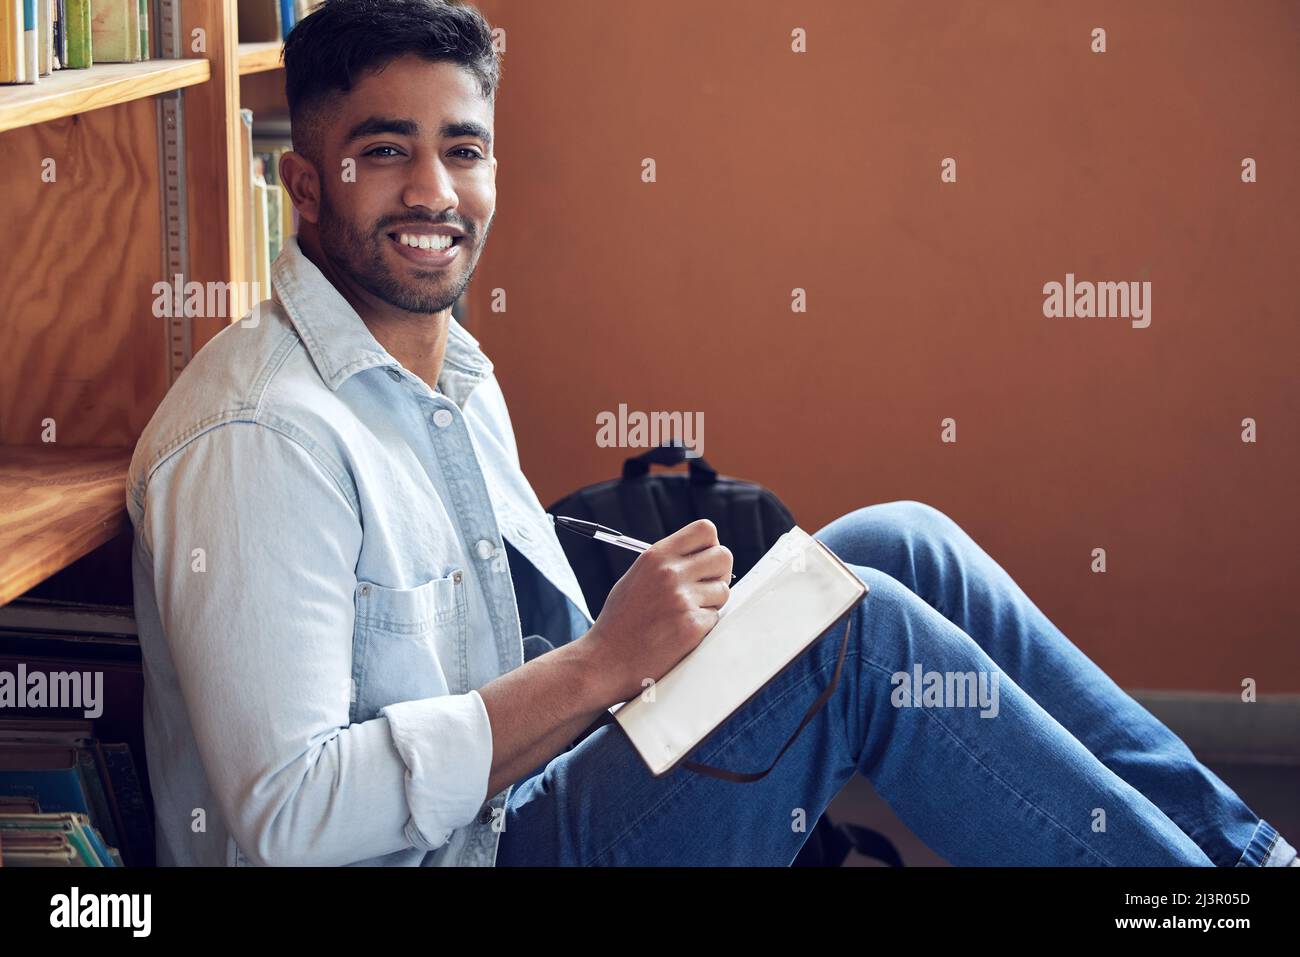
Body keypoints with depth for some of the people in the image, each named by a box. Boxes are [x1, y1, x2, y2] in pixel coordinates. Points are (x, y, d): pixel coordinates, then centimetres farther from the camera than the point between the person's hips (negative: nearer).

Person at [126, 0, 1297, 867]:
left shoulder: (455, 372, 13)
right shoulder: (258, 439, -18)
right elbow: (287, 817, -26)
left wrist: (640, 639, -3)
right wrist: (604, 663, -24)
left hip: (518, 806, 9)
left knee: (899, 543, -2)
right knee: (860, 623, -22)